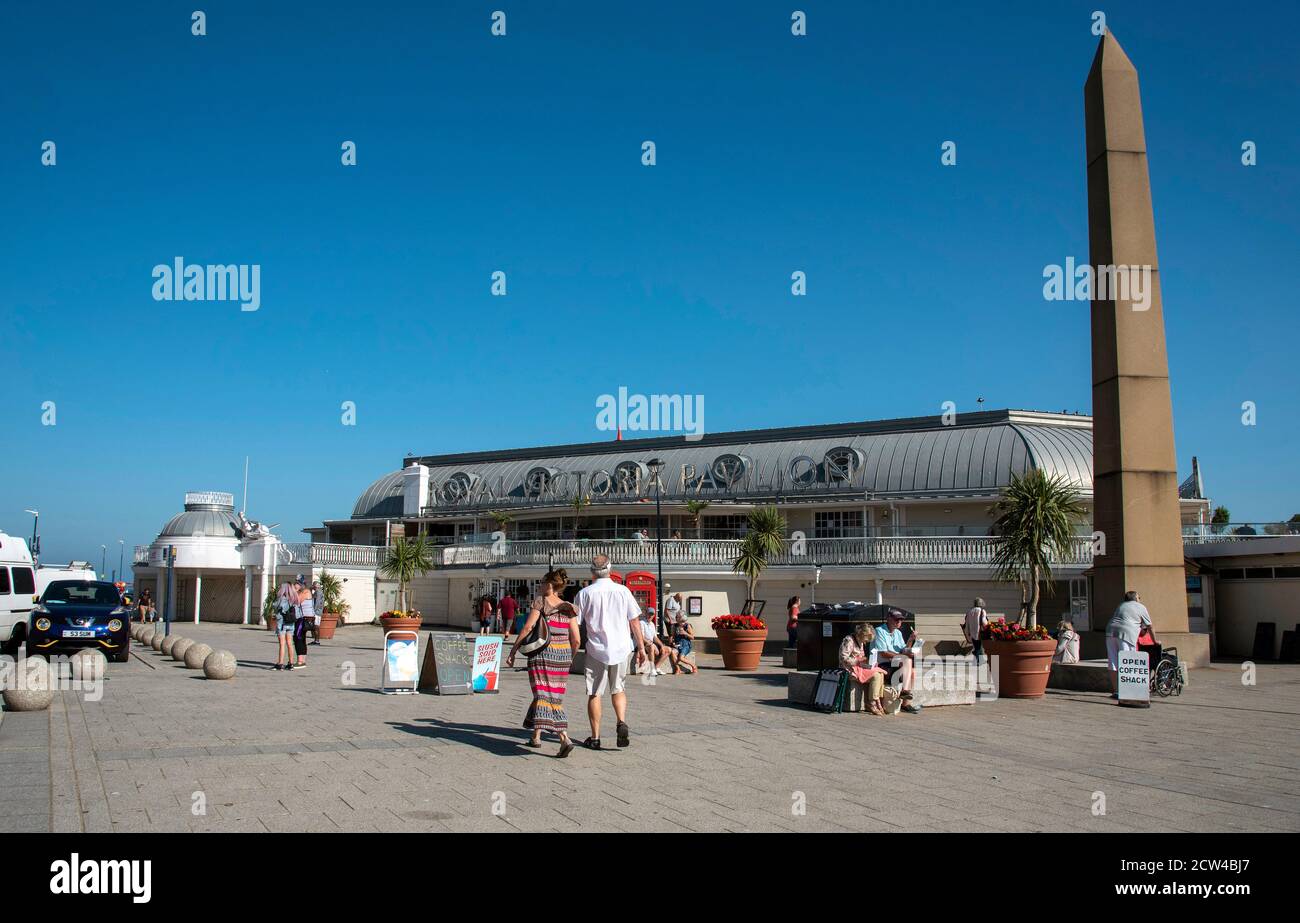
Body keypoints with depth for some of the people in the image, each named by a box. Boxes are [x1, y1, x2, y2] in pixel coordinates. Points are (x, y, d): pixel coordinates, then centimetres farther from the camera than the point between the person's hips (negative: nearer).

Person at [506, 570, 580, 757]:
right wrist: (570, 658, 19)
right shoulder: (569, 608, 7)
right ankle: (536, 735, 25)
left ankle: (564, 738, -21)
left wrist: (513, 651, -7)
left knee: (543, 693, -5)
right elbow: (576, 639, 3)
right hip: (563, 653, 5)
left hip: (542, 652, -5)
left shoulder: (540, 602, -5)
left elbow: (527, 628, -12)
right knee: (555, 695, 17)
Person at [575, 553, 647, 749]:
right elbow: (634, 621, 1)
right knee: (618, 689, 19)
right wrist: (641, 647, 9)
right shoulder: (623, 591, 0)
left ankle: (595, 738, 10)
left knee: (594, 693, 8)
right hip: (621, 648, 2)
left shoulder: (585, 593, -4)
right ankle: (621, 722, -5)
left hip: (596, 649, -2)